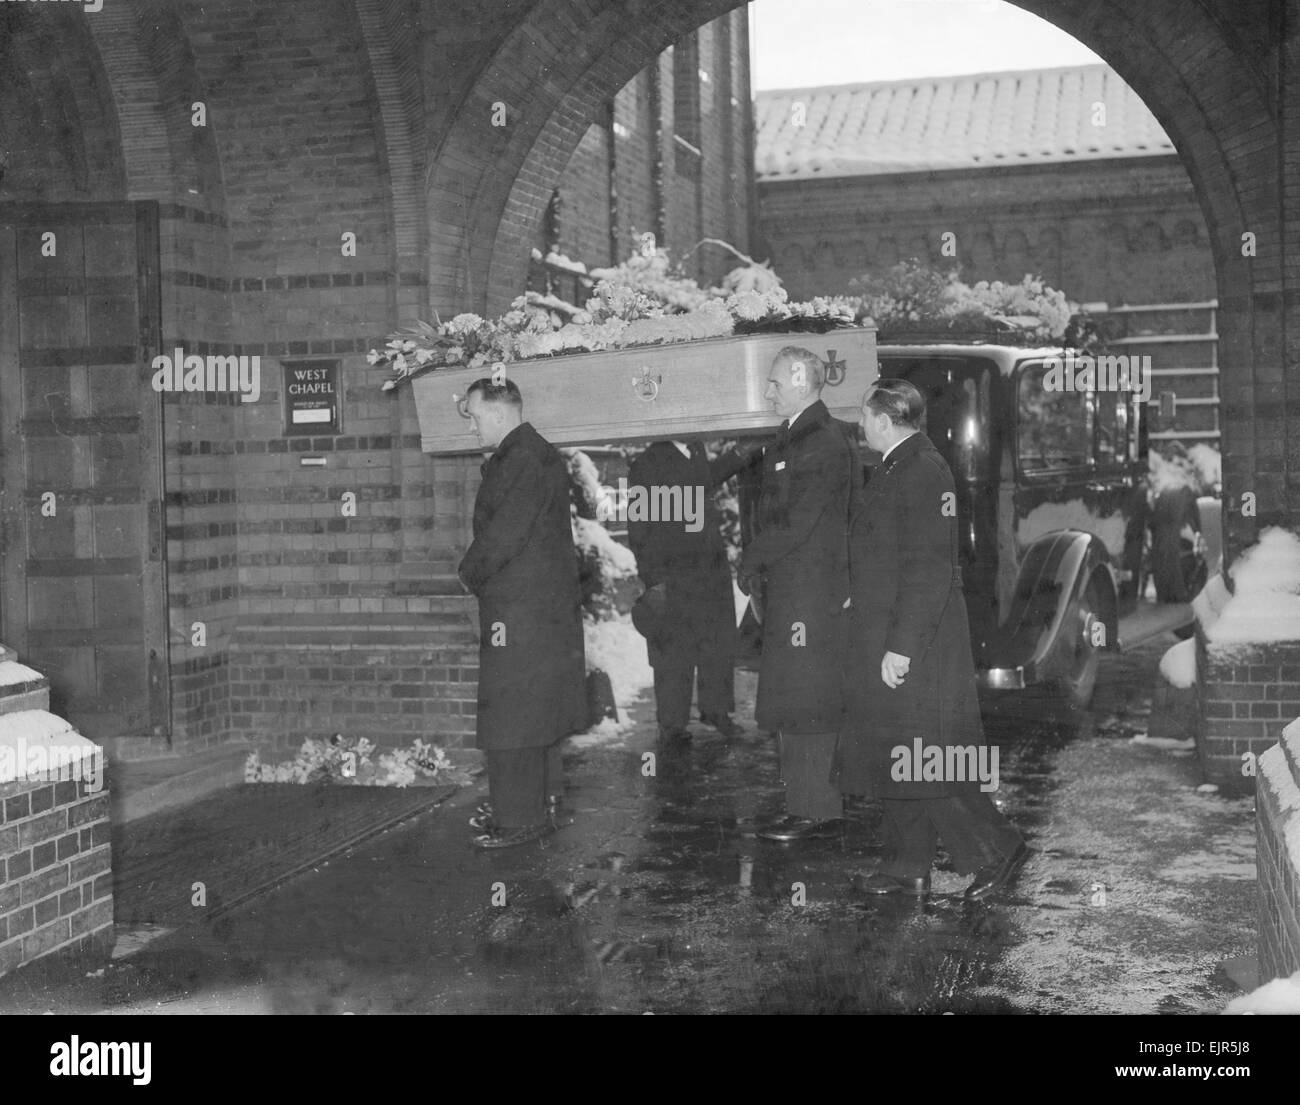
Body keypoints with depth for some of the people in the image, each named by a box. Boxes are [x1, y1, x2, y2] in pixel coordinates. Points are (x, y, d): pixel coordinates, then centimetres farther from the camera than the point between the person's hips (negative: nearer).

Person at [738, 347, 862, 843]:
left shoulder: (824, 443, -16)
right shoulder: (792, 437, 15)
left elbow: (799, 524, -20)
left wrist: (751, 561, -9)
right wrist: (757, 563, 7)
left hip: (811, 592, -10)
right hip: (788, 588, 10)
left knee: (803, 703, -4)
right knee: (793, 703, 14)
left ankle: (815, 811, 3)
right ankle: (814, 801, 22)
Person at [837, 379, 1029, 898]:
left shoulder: (922, 471, -17)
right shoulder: (896, 467, 13)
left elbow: (927, 571, -22)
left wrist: (901, 647, -23)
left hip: (913, 644, -10)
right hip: (883, 640, 10)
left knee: (921, 758, -4)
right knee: (893, 757, 14)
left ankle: (994, 849, 7)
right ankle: (907, 869, 22)